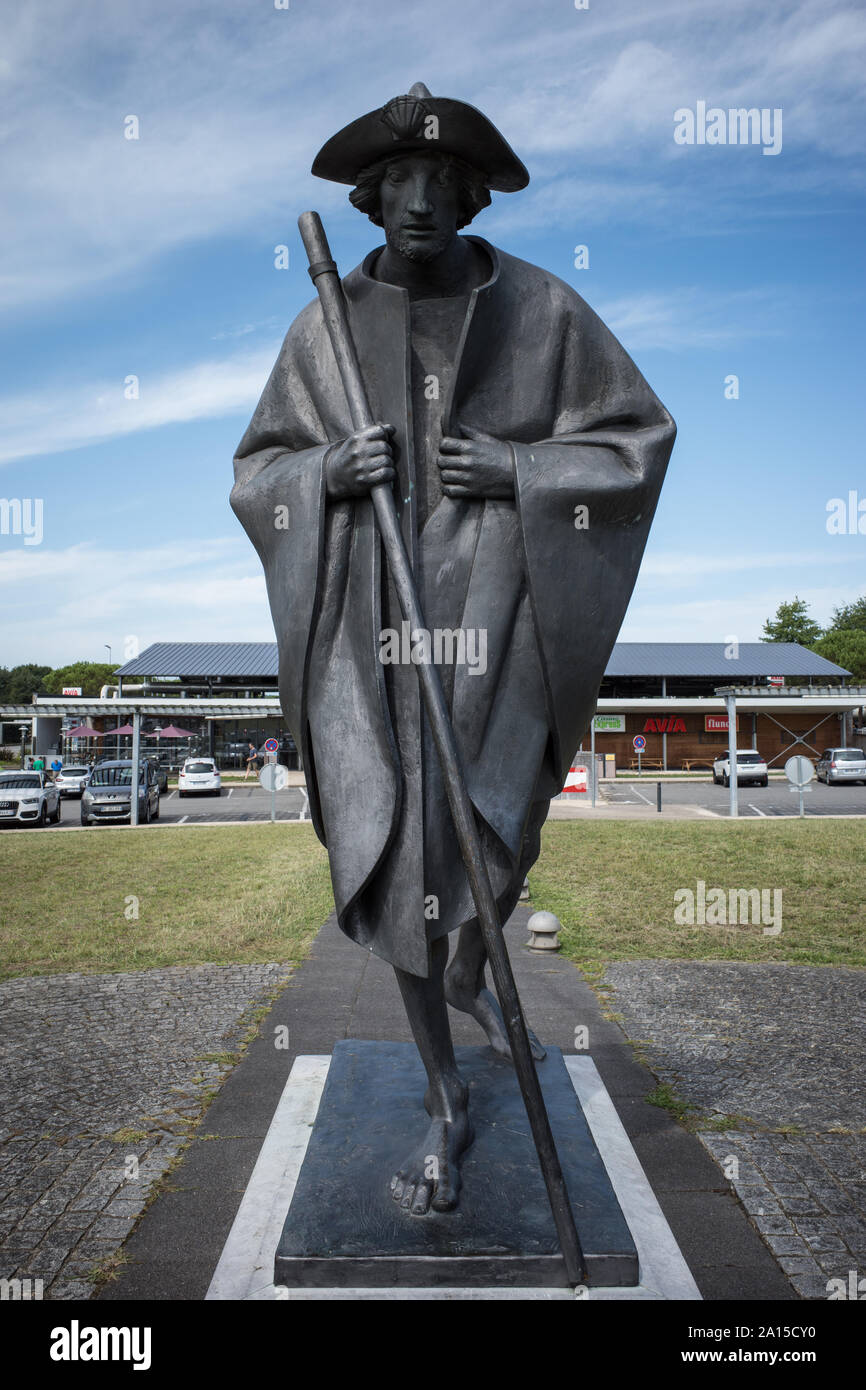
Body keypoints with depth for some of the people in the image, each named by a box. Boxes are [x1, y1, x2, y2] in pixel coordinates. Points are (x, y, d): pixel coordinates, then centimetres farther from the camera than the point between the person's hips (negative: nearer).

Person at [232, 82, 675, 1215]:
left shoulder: (542, 310, 3)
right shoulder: (326, 325, 7)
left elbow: (640, 439, 7)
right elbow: (256, 475, 12)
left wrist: (519, 469, -10)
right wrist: (328, 470, -11)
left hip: (494, 623, -1)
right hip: (370, 626, 1)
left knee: (489, 845, 0)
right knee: (392, 855, 1)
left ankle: (471, 973, 42)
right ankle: (445, 1107, 23)